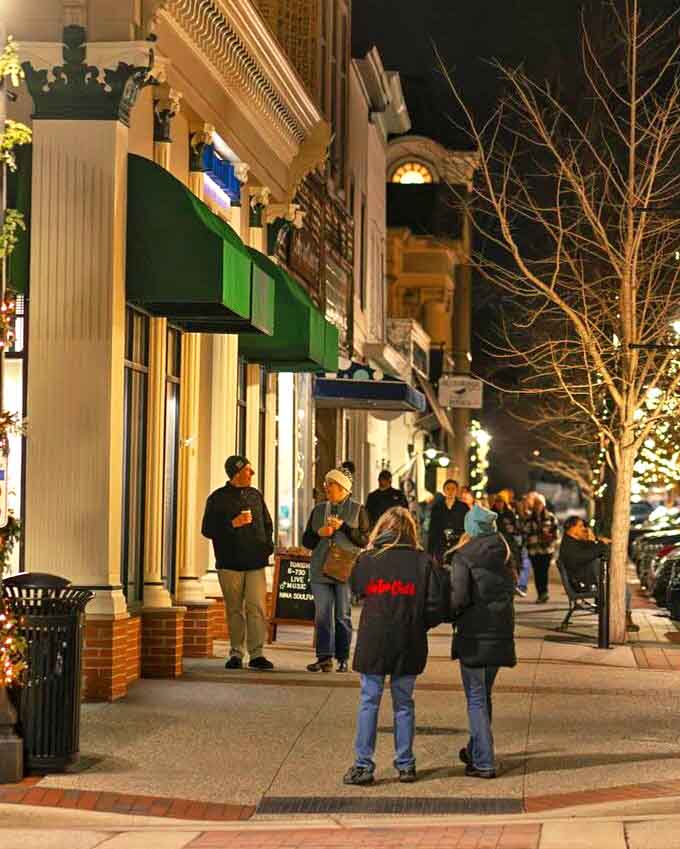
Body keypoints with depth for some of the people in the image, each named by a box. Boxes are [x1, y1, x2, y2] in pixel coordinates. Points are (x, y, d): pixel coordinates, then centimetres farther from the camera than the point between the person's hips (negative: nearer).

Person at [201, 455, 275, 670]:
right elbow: (208, 529, -3)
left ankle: (256, 654, -7)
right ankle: (236, 653, 12)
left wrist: (267, 545, 6)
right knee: (234, 610, 4)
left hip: (255, 563, 2)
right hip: (230, 562, -2)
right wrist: (233, 524, -14)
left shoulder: (255, 495, 14)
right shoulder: (217, 498, 1)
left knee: (257, 608, -8)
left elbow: (267, 524, 23)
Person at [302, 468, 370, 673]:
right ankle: (324, 657, 1)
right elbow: (306, 541, 15)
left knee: (343, 615, -1)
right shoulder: (318, 509, 16)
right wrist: (319, 533, -4)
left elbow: (364, 540, -4)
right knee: (322, 615, -1)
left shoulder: (358, 510, 4)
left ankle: (343, 658, 5)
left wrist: (343, 526, -11)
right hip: (320, 569, 4)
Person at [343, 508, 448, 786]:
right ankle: (405, 765, 17)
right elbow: (438, 606, -7)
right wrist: (418, 625, 7)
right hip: (408, 646, 1)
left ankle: (363, 765, 6)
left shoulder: (366, 560, -5)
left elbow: (355, 590, 10)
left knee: (369, 702, 7)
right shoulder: (423, 562, -6)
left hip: (373, 643, -1)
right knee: (404, 704, 13)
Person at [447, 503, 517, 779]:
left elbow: (459, 597, -16)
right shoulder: (503, 554, 7)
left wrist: (449, 614, 1)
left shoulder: (463, 557, -10)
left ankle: (483, 762, -2)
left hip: (474, 635, -6)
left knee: (476, 698, 0)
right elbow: (511, 589, 11)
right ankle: (476, 750, 33)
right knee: (483, 695, 20)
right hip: (501, 633, 6)